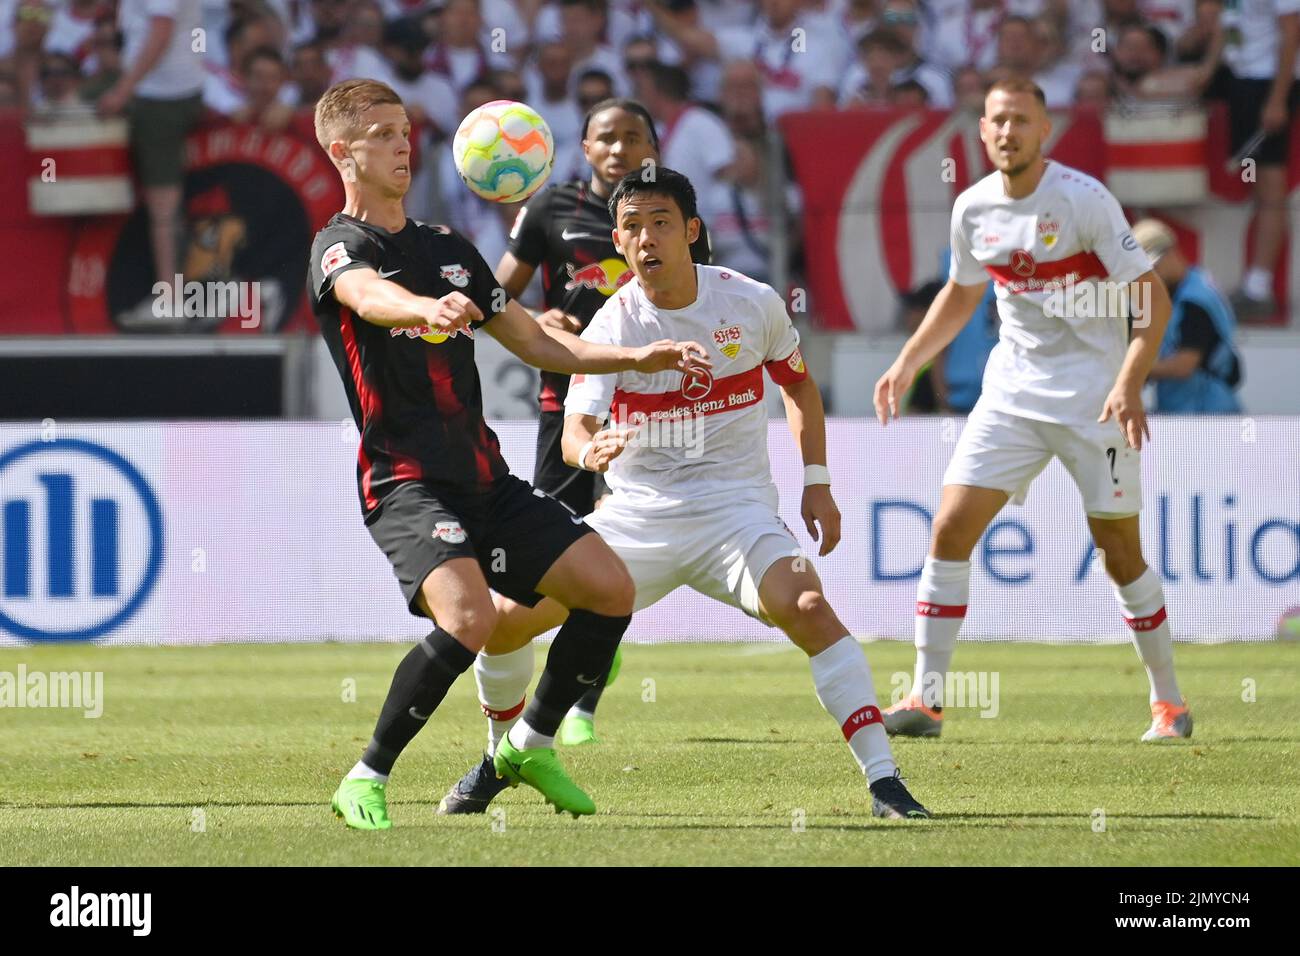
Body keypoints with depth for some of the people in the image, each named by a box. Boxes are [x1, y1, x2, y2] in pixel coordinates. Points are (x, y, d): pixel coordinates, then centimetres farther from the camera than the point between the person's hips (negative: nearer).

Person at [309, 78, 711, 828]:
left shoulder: (450, 250, 20)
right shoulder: (340, 247, -3)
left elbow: (535, 341, 26)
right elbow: (368, 296, -29)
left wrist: (638, 358, 15)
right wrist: (427, 309, -52)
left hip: (486, 477, 8)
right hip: (407, 479, -8)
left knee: (611, 589, -1)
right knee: (469, 618, -29)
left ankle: (531, 745, 18)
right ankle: (366, 781, -15)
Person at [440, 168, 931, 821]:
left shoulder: (753, 303, -4)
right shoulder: (613, 325, -8)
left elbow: (798, 384, 14)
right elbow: (576, 426, -20)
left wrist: (816, 483, 5)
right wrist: (589, 450, -45)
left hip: (735, 510, -1)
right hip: (636, 516, 1)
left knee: (806, 606, -30)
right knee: (506, 618, -6)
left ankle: (883, 780, -26)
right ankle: (502, 756, 23)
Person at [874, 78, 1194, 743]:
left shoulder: (1083, 199, -14)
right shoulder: (973, 209, 2)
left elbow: (1152, 298, -13)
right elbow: (961, 294, 22)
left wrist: (1129, 384, -25)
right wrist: (907, 363, 14)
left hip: (1094, 399, -5)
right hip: (1012, 394, 5)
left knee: (1120, 552, -2)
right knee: (950, 528, -7)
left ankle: (1168, 703, 15)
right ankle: (925, 701, -2)